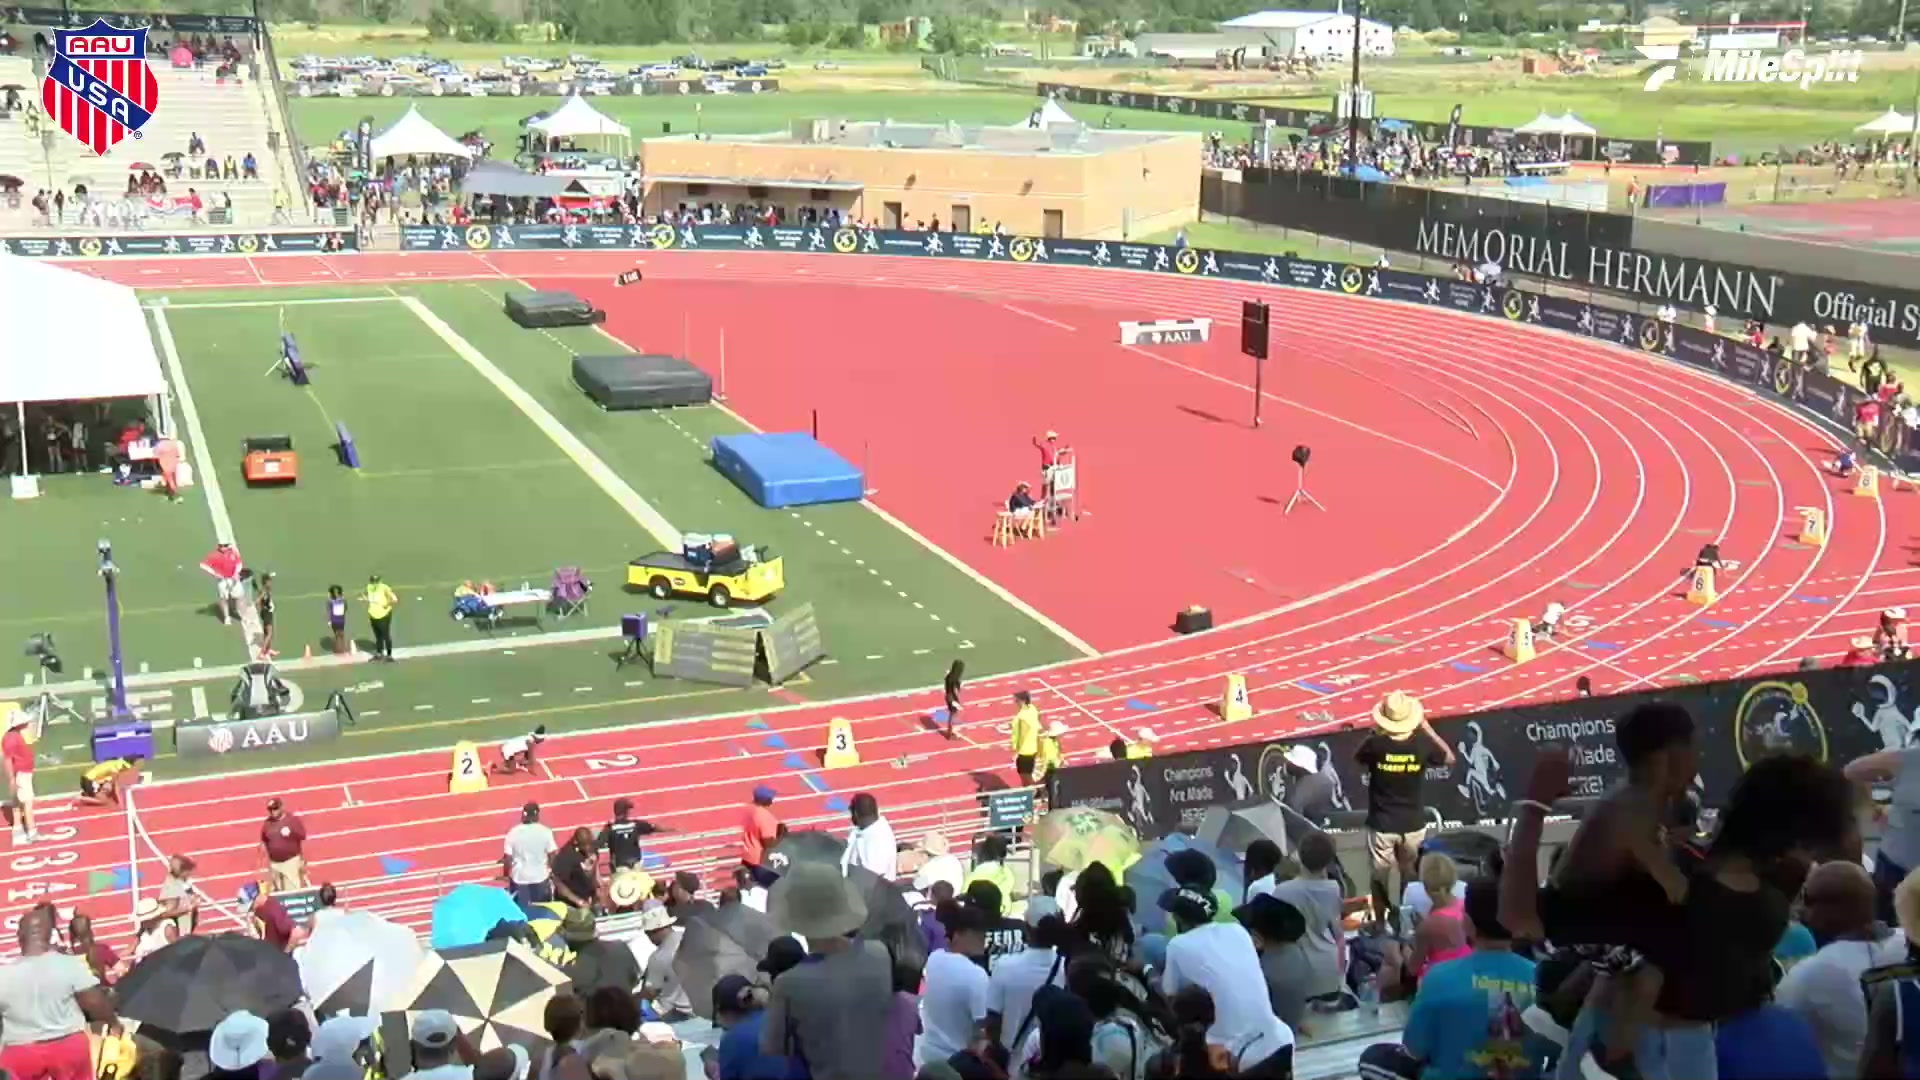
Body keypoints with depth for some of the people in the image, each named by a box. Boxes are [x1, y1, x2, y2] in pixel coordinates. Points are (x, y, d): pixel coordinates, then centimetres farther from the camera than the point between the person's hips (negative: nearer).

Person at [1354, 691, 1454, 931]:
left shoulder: (1375, 745, -19)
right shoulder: (1422, 745, -15)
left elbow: (1358, 758, 5)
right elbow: (1449, 759, 6)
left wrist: (1375, 732, 7)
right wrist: (1427, 728, 8)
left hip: (1381, 824, -1)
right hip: (1414, 825, 2)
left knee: (1380, 878, 13)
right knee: (1411, 878, 19)